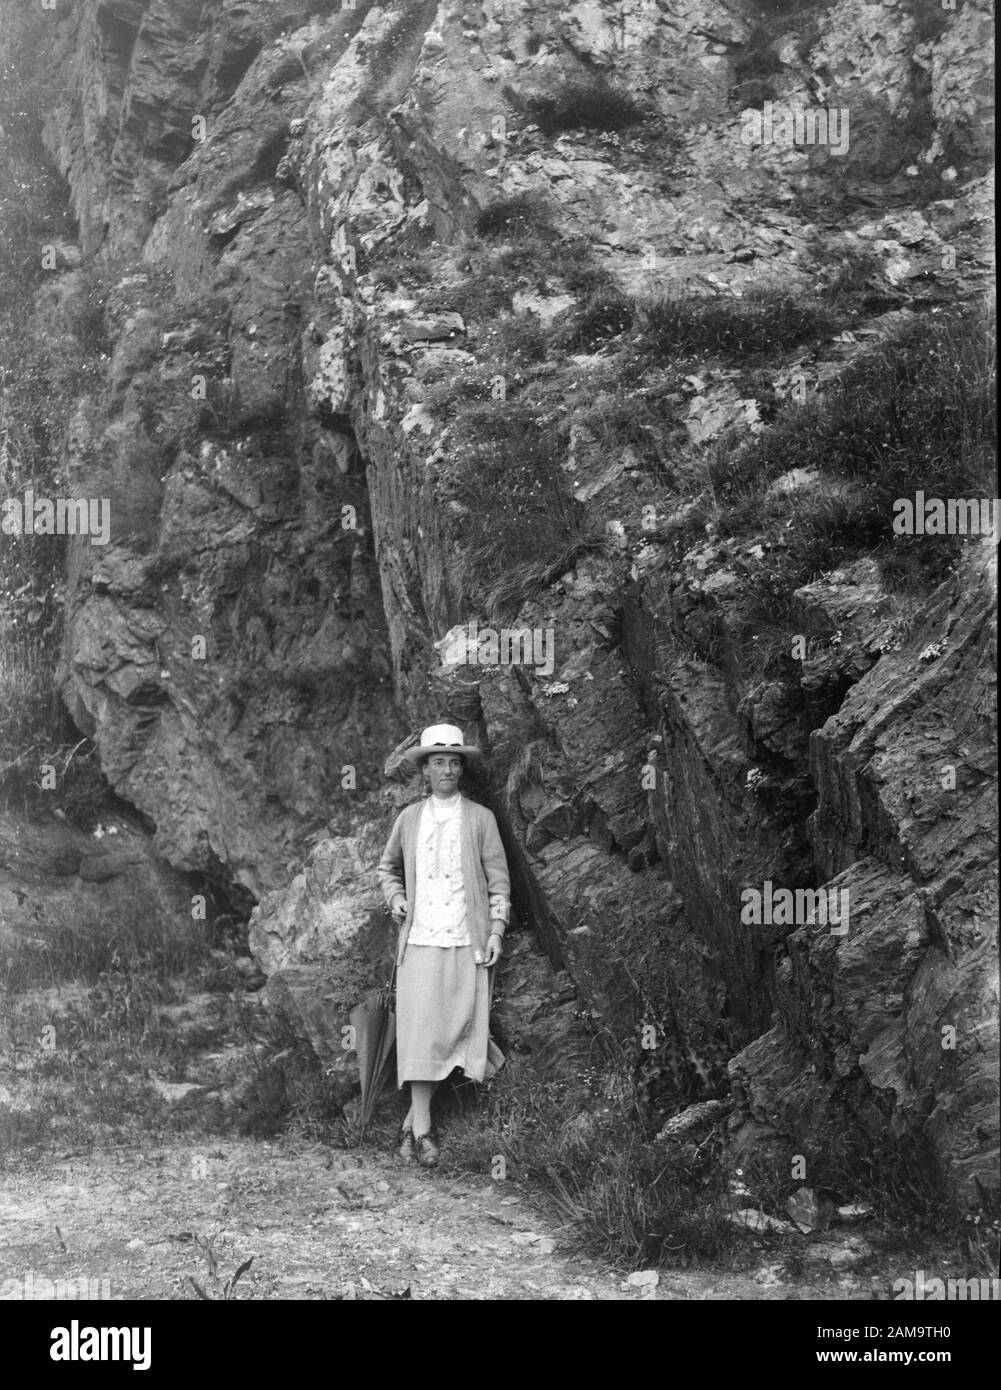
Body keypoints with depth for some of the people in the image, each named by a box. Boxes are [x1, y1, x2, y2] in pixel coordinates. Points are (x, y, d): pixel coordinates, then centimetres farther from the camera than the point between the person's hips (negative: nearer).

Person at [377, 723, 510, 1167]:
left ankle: (413, 1121, 11)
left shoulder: (480, 819, 5)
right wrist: (395, 897, 6)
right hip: (419, 939, 1)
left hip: (467, 943, -1)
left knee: (457, 1027, -4)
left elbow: (498, 879, 6)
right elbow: (387, 868, 24)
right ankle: (422, 1129, -3)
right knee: (419, 1031, -6)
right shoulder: (409, 818, 10)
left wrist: (496, 930, -3)